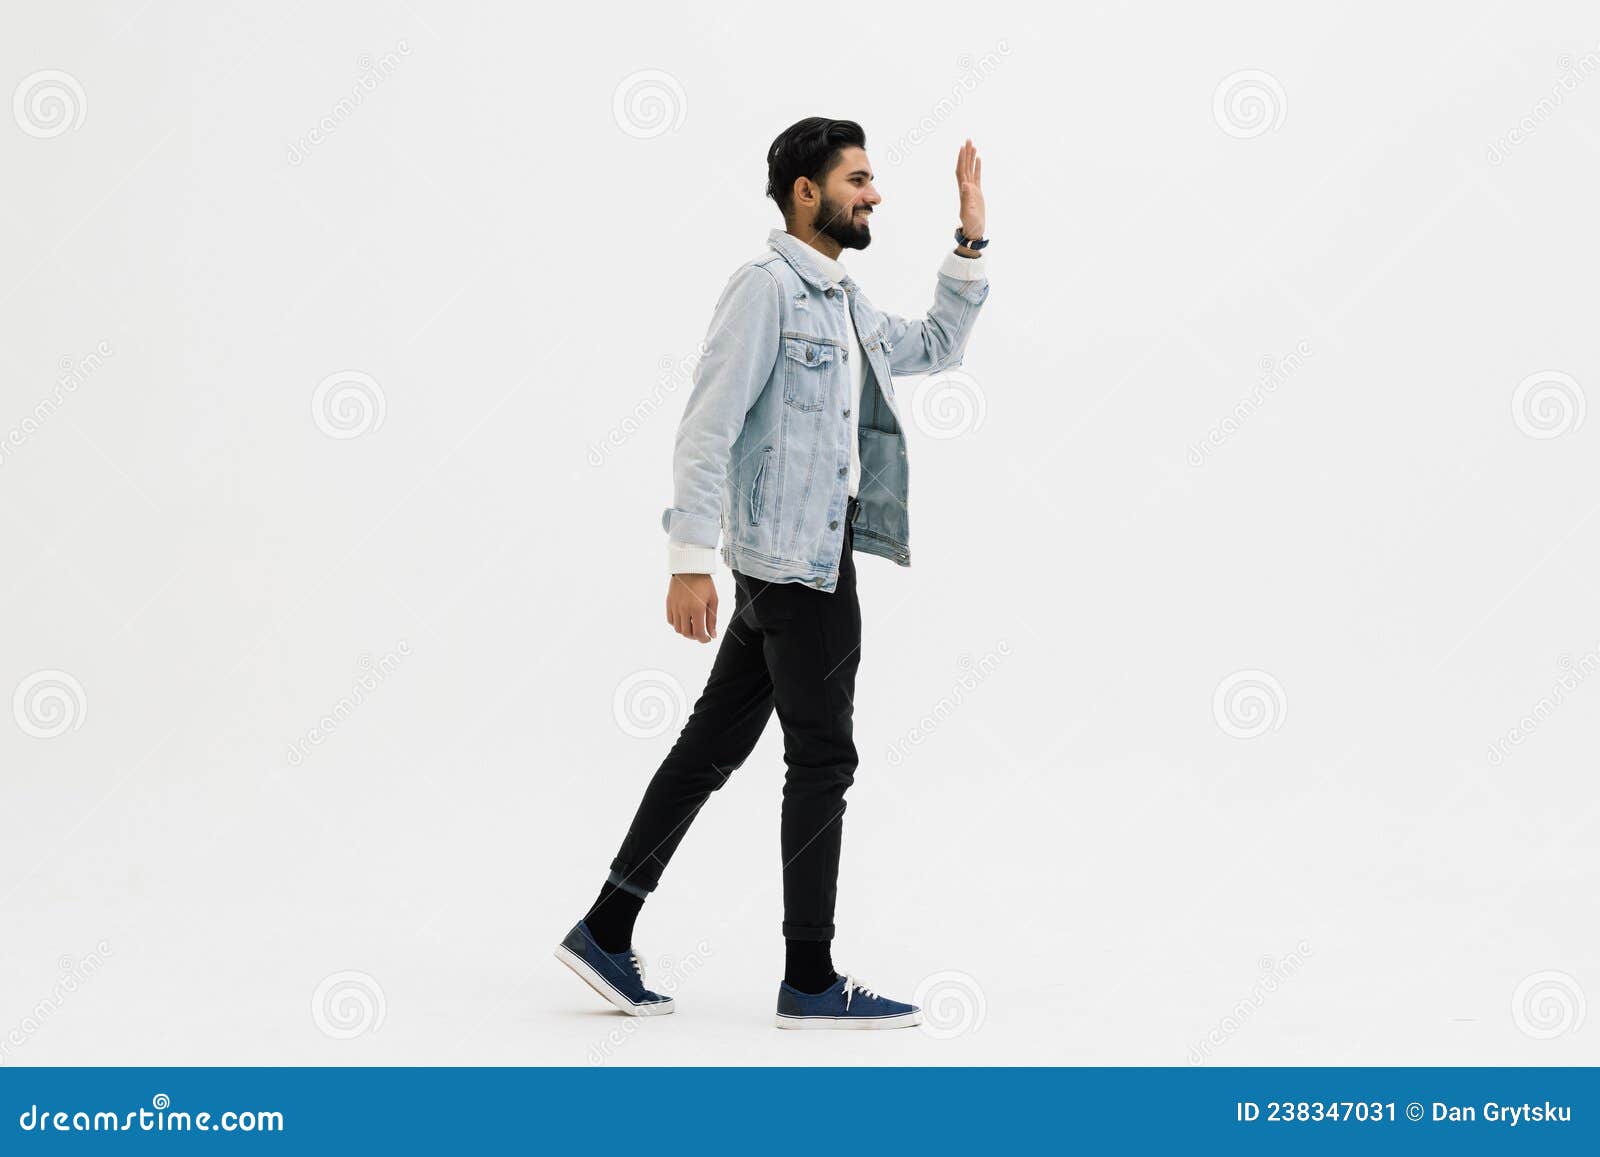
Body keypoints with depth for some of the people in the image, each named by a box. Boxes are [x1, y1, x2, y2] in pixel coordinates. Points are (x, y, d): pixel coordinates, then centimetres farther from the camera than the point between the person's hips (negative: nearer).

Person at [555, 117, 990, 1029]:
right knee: (823, 757, -3)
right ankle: (811, 980, 4)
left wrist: (971, 243, 19)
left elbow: (938, 347, 29)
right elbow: (707, 428, -17)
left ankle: (607, 931, 16)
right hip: (795, 555, -9)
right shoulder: (767, 287, -12)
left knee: (715, 745, 10)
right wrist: (690, 560, -21)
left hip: (805, 556, 9)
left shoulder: (844, 301, 16)